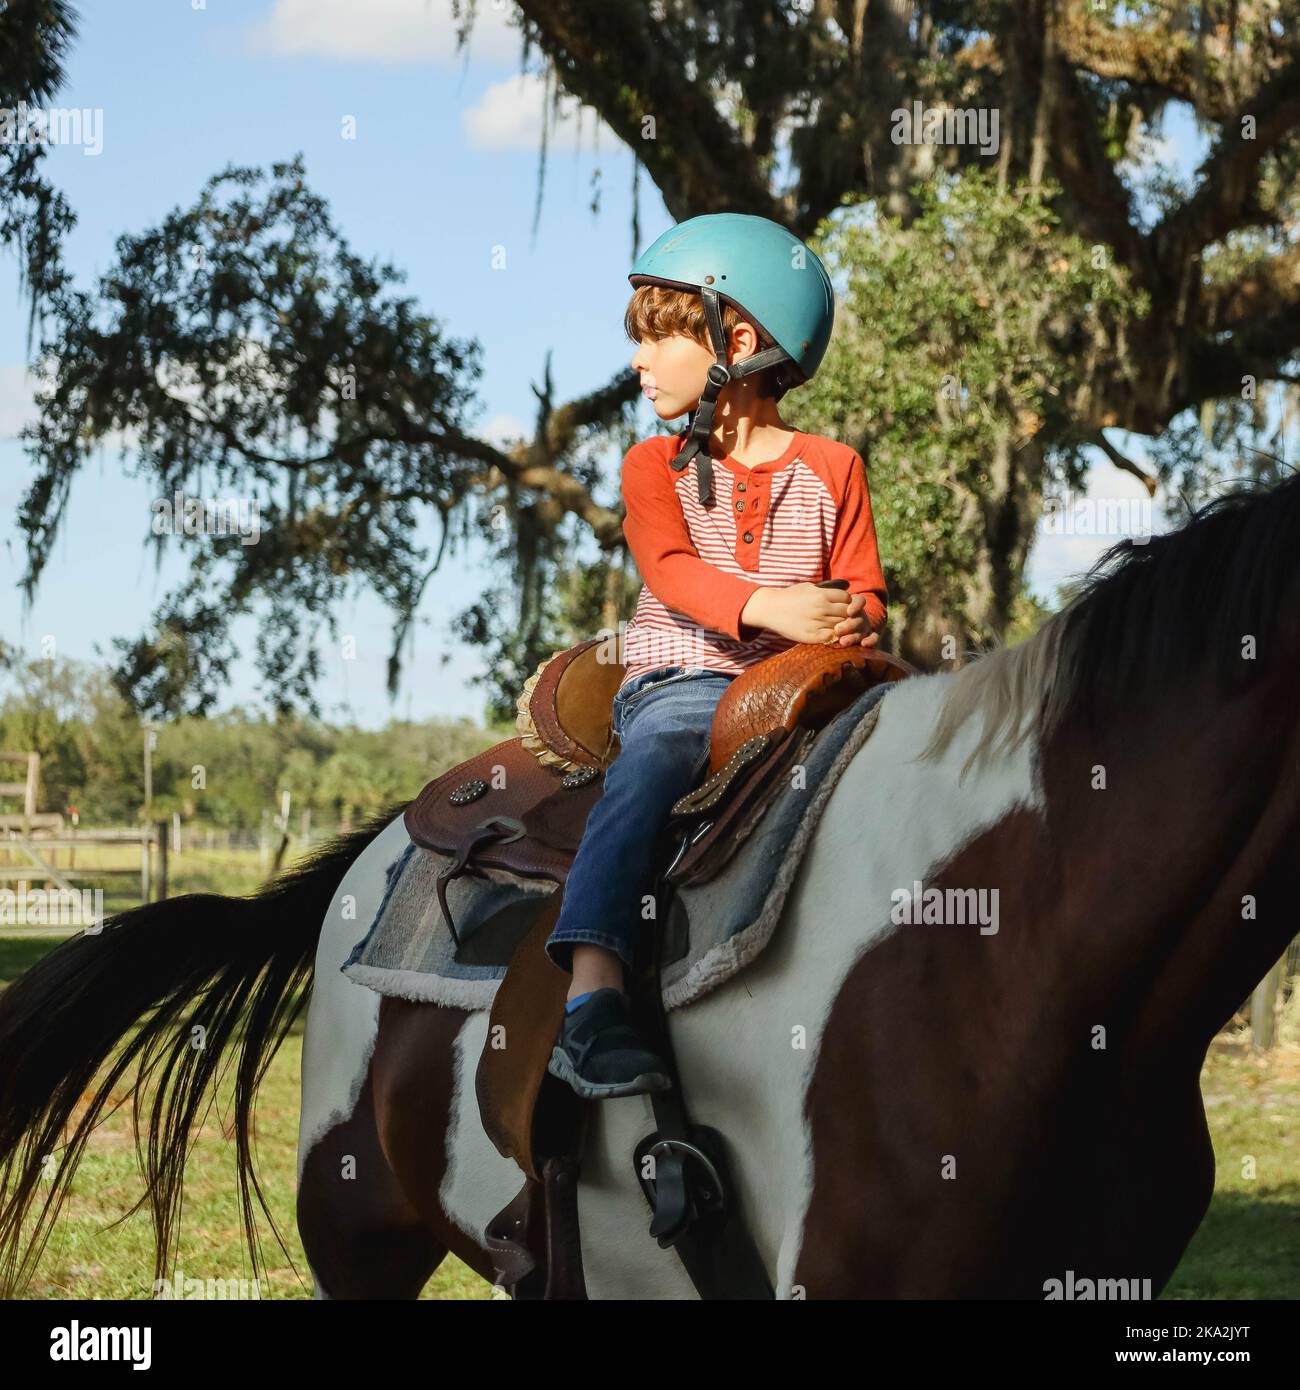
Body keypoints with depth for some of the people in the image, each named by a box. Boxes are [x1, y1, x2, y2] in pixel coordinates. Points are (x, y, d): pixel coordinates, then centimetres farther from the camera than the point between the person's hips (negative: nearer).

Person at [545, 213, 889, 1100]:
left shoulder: (831, 470, 15)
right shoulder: (655, 466, 13)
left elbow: (864, 587, 9)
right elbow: (671, 569, -6)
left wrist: (855, 621, -17)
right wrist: (769, 607, -26)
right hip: (683, 682, -2)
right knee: (650, 766, -34)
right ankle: (592, 1006, -51)